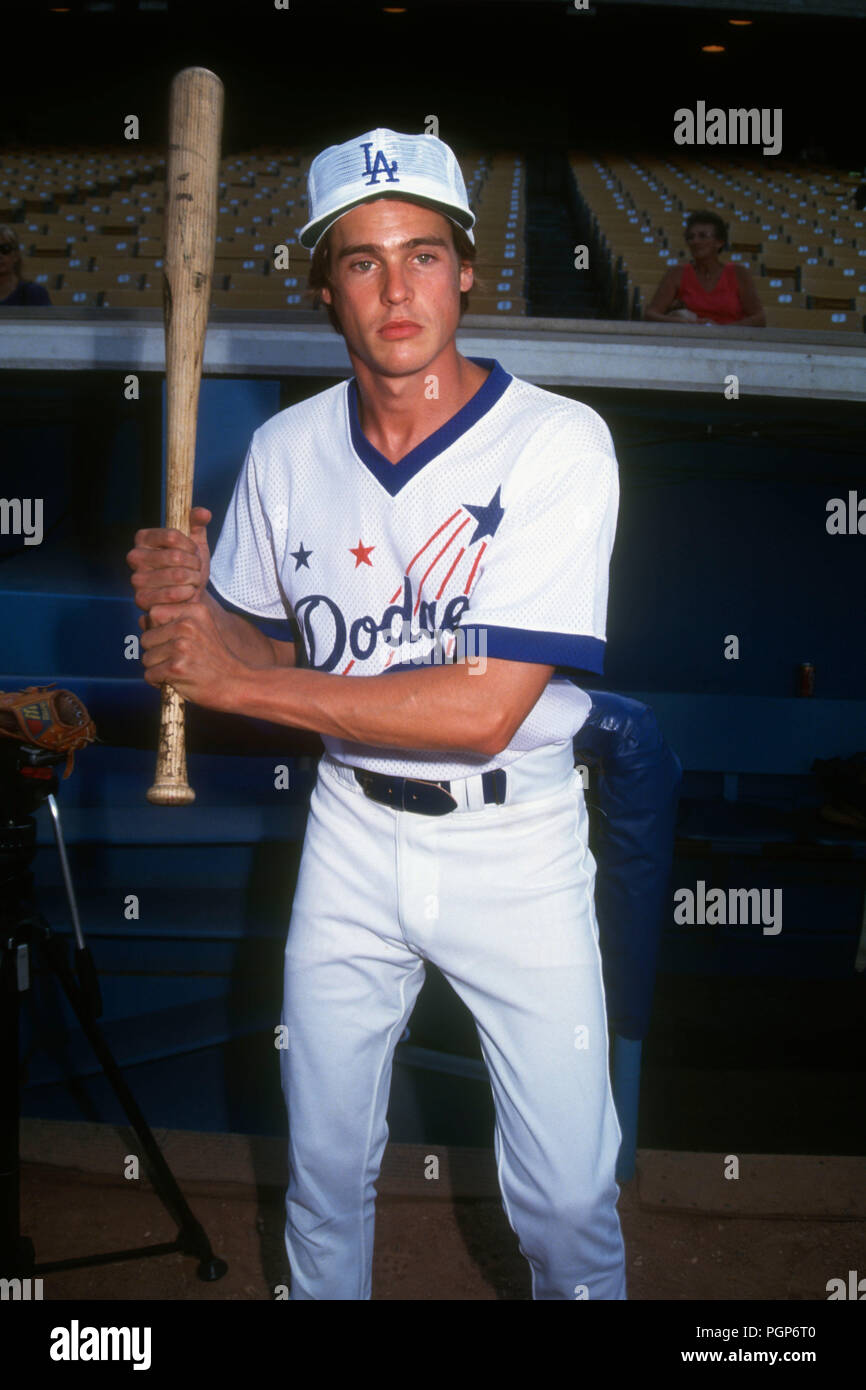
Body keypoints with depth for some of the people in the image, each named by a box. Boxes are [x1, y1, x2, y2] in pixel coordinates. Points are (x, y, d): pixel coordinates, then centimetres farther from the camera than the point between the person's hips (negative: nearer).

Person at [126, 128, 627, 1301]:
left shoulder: (558, 443, -18)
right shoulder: (286, 449, -3)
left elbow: (484, 710, -25)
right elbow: (270, 650, 8)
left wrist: (238, 679, -23)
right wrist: (189, 603, -15)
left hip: (515, 843, -3)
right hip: (351, 831, 4)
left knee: (569, 1200, 4)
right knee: (325, 1168, 18)